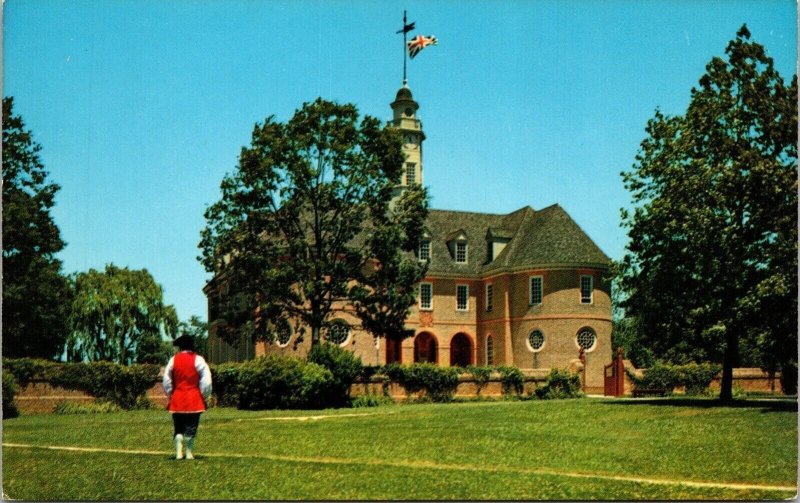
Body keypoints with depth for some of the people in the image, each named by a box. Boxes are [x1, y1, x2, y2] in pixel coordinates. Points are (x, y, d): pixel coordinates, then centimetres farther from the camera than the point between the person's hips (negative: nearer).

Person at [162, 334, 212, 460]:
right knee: (191, 428, 3)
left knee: (178, 428, 11)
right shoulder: (197, 360, -4)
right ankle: (189, 453, 2)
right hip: (194, 400, -2)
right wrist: (204, 397, 1)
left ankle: (178, 453, 3)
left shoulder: (173, 360, 3)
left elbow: (166, 381, 4)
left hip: (177, 400, 2)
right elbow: (206, 380, -9)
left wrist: (170, 395, 15)